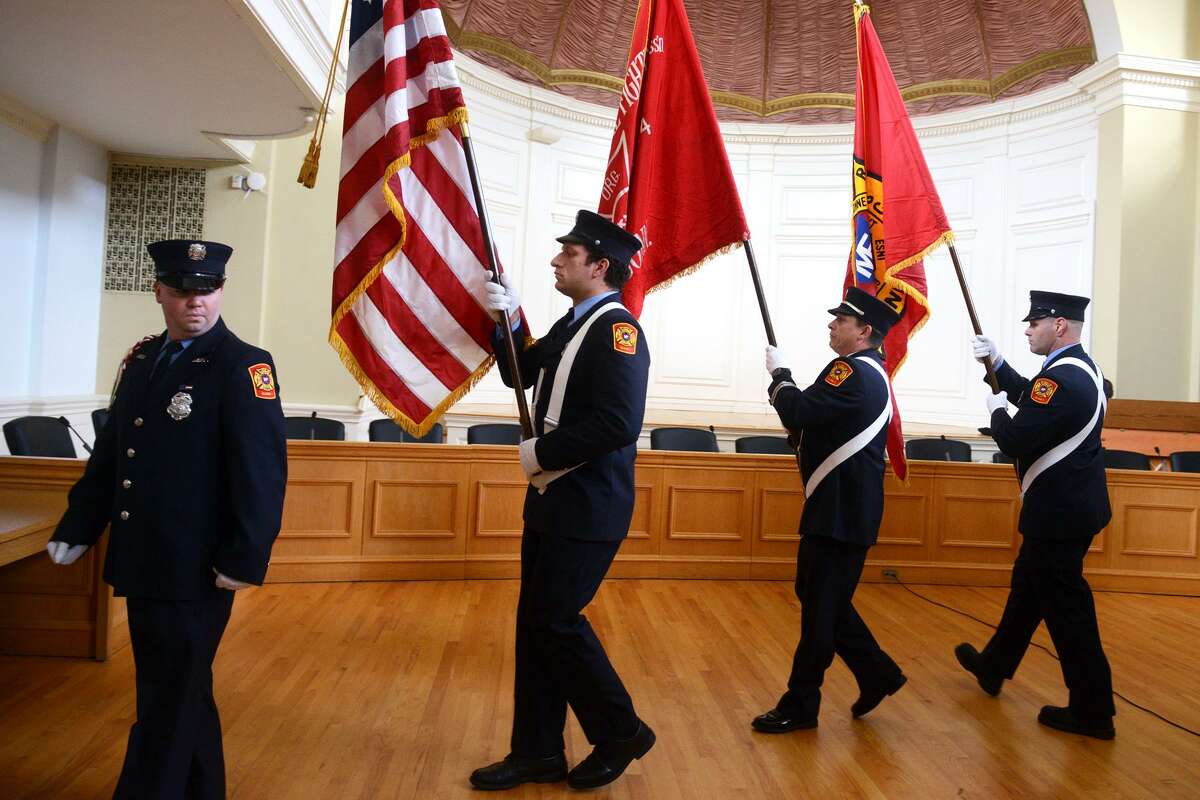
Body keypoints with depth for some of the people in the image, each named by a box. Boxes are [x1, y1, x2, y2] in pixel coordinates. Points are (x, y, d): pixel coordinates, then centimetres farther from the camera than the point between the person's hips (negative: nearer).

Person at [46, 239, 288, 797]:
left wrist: (244, 559, -21)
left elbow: (262, 470, -18)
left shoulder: (243, 366, -12)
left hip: (196, 568, -7)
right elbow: (109, 454, 15)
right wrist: (77, 529, 13)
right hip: (143, 563, 8)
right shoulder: (142, 359, 11)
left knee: (169, 700, 4)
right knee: (183, 690, 21)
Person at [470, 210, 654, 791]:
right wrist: (507, 320, 7)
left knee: (555, 620, -3)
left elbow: (617, 424, -27)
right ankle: (537, 753, 25)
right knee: (535, 623, 12)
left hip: (587, 508, -9)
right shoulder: (571, 325, 14)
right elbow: (521, 374, 22)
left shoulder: (617, 330, -16)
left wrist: (541, 453, -17)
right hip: (553, 501, 9)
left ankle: (621, 732, 18)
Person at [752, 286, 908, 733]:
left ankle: (800, 706, 11)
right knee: (820, 598, 17)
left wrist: (779, 375, -6)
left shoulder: (853, 371, -17)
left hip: (840, 511, -10)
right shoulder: (868, 373, 17)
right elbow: (813, 421, 19)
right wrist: (788, 390, 4)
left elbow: (796, 414, -24)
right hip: (843, 507, 10)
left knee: (820, 605, -1)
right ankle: (877, 673, 26)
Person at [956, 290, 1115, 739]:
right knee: (1028, 586, 21)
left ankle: (1092, 711, 13)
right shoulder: (1078, 367, 8)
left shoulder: (1062, 379, -24)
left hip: (1059, 512, -11)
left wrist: (997, 411, -6)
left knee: (1065, 605, 1)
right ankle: (994, 667, 38)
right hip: (1072, 504, 11)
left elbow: (1014, 442, -25)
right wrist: (996, 364, 13)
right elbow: (1031, 399, 22)